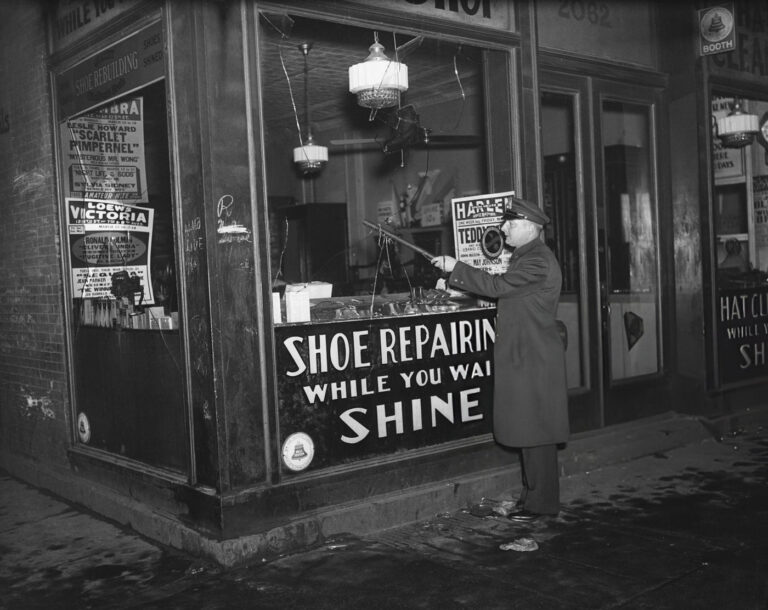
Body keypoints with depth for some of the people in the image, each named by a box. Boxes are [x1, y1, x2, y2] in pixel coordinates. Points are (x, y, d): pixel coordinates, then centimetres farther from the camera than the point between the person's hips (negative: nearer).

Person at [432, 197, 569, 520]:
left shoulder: (538, 262, -17)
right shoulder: (525, 256, 17)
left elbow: (497, 286, -22)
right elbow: (504, 292, 19)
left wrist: (455, 268, -17)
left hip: (533, 360, -10)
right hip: (522, 357, 10)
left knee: (535, 432, -3)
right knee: (527, 431, 15)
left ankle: (541, 501, 7)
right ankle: (534, 495, 25)